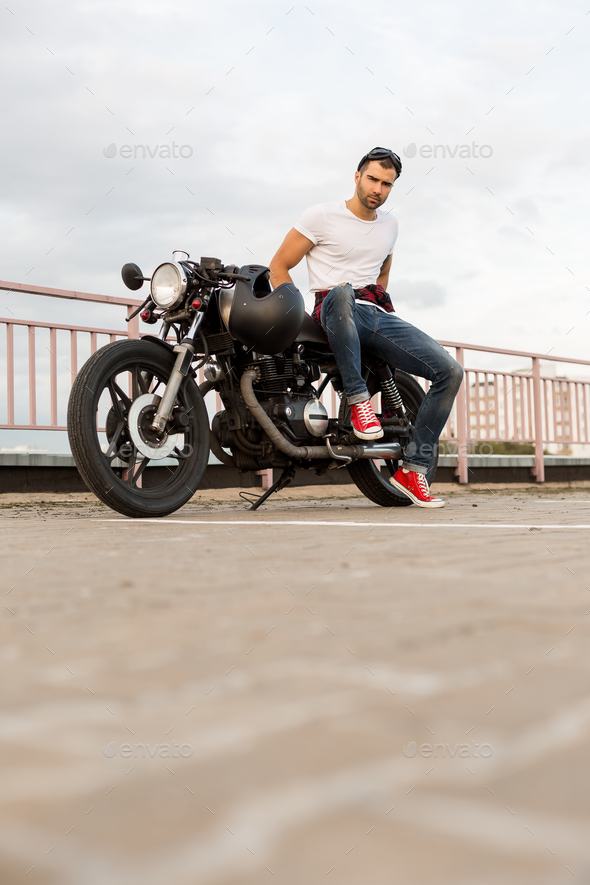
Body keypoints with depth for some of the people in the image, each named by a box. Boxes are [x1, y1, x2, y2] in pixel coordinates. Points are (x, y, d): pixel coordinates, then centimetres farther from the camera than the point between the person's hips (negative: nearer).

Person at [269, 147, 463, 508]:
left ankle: (414, 469, -8)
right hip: (338, 315, -6)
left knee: (450, 371, -13)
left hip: (378, 315, 6)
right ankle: (358, 399, -33)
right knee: (340, 292, -45)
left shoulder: (390, 224, 20)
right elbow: (279, 266, 0)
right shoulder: (323, 215, 1)